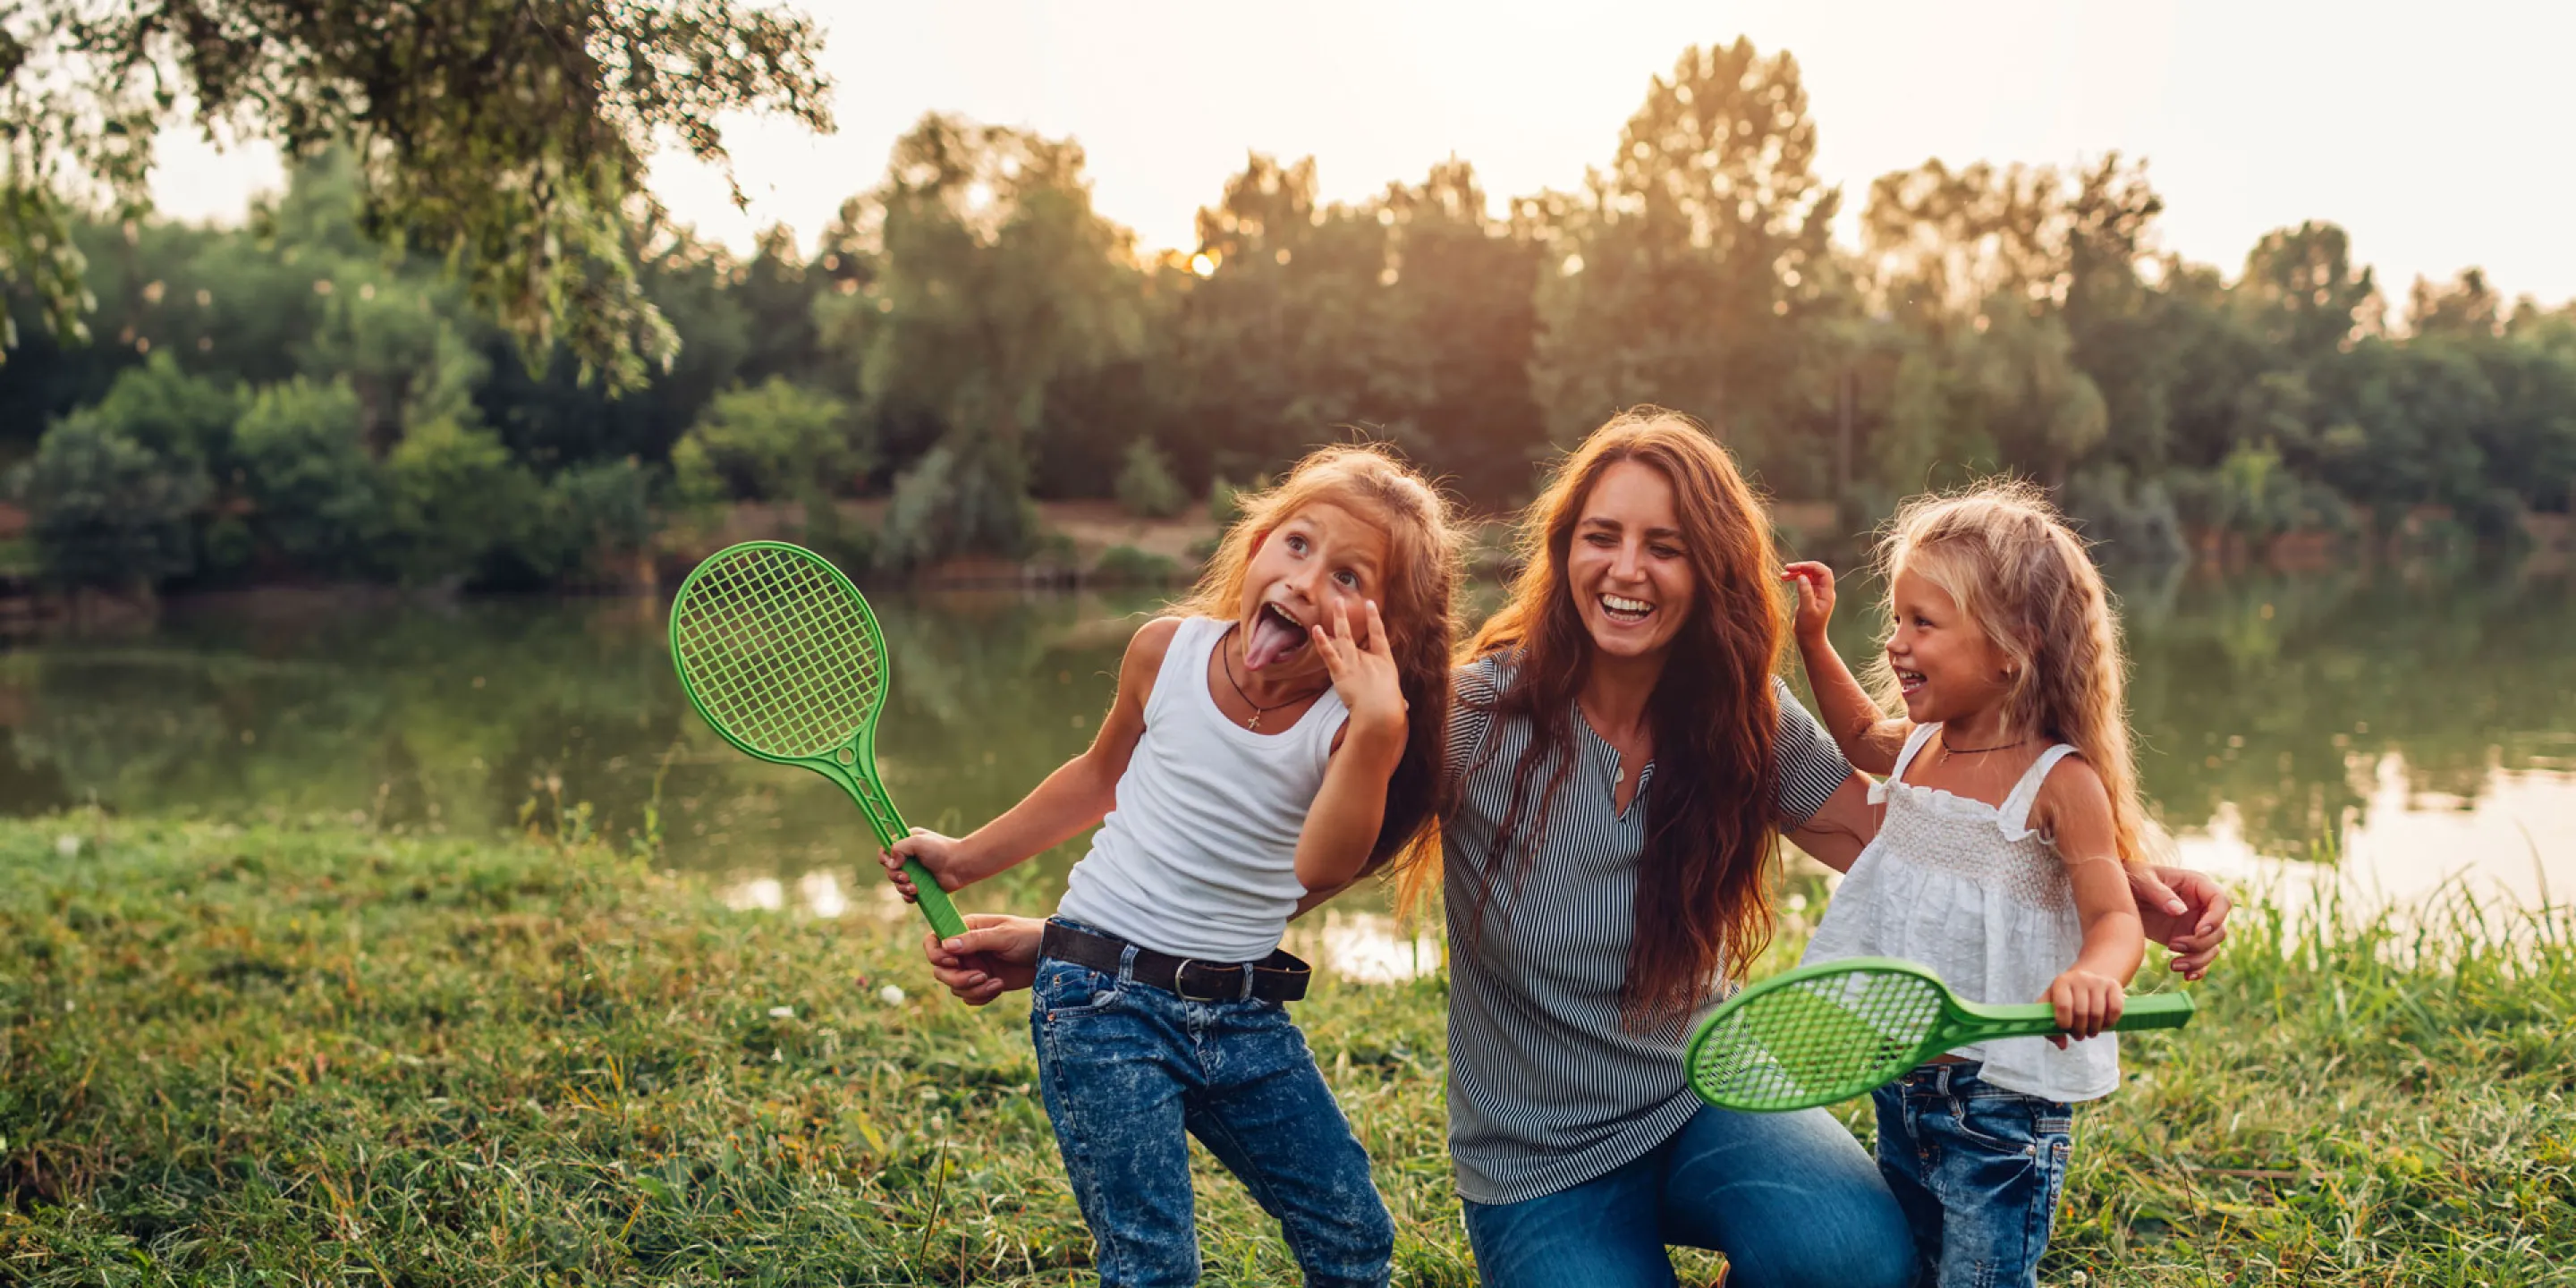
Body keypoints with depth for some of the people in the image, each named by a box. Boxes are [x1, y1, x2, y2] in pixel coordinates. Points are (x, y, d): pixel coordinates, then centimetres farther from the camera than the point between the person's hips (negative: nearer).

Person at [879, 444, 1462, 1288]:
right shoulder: (1168, 651, -4)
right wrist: (965, 857, 18)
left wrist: (1377, 729, -38)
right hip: (1106, 999, -2)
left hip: (1245, 1019, 2)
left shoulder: (1348, 721, -7)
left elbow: (1323, 869, -26)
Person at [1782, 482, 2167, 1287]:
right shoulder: (1919, 747, 4)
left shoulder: (2061, 783, -18)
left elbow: (2116, 920, -26)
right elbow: (1861, 734, 28)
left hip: (2000, 1097, -7)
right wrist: (1813, 640, 19)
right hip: (1899, 1079, 8)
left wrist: (2093, 976, -48)